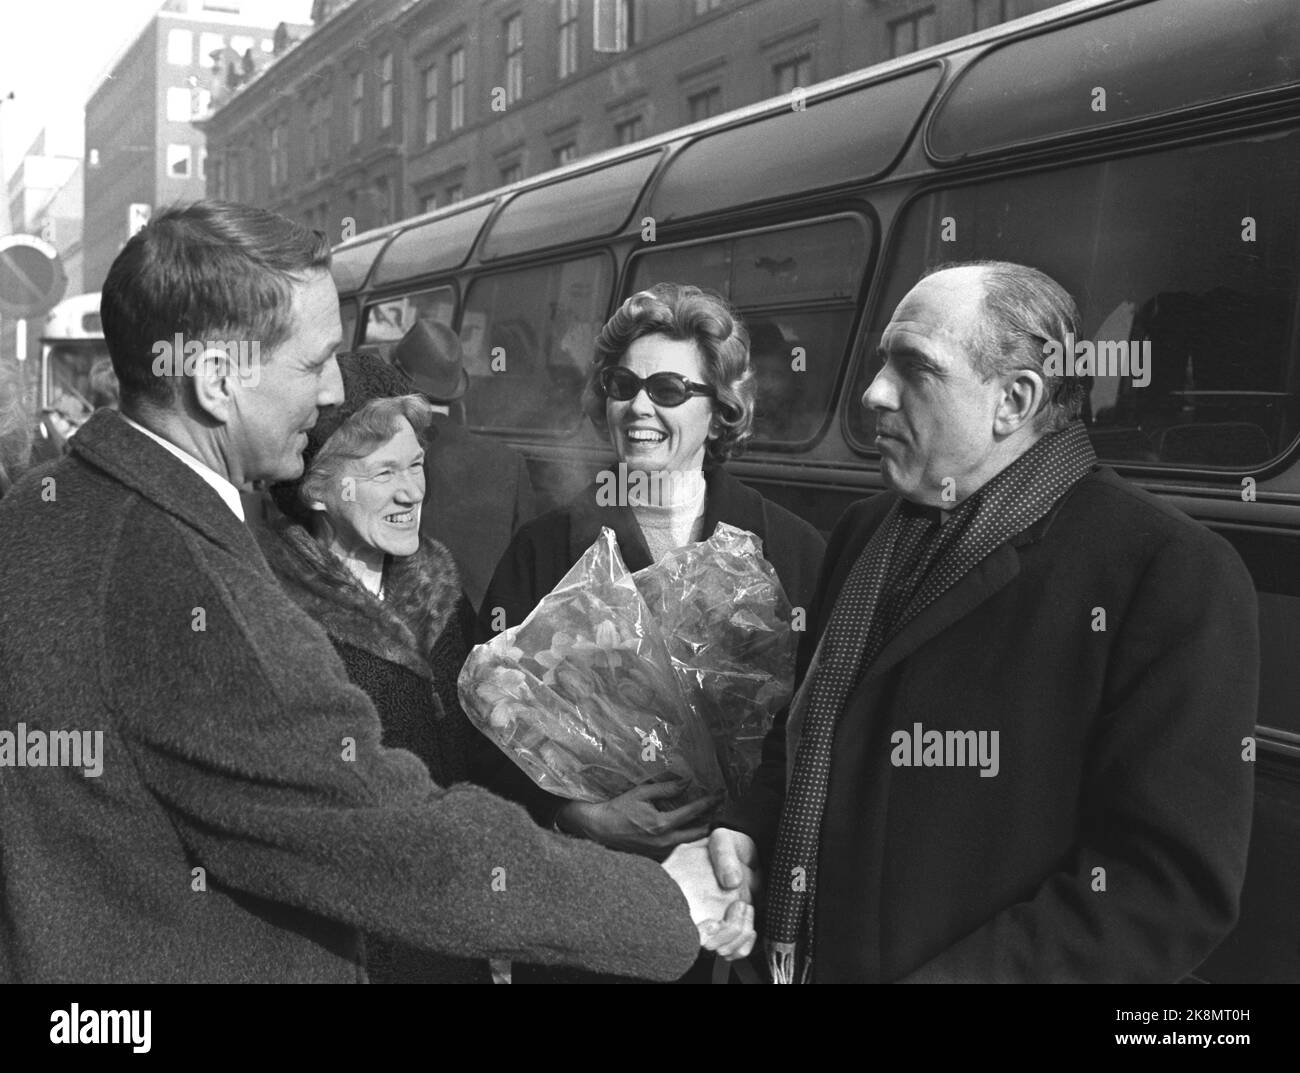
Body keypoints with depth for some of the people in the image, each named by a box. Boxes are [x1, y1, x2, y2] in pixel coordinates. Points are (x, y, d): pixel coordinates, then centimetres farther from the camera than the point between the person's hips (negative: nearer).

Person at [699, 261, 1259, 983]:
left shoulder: (1174, 572, -20)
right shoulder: (864, 533, 5)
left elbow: (1175, 884, -23)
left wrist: (943, 977, -28)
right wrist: (749, 830, -3)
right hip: (805, 962, 7)